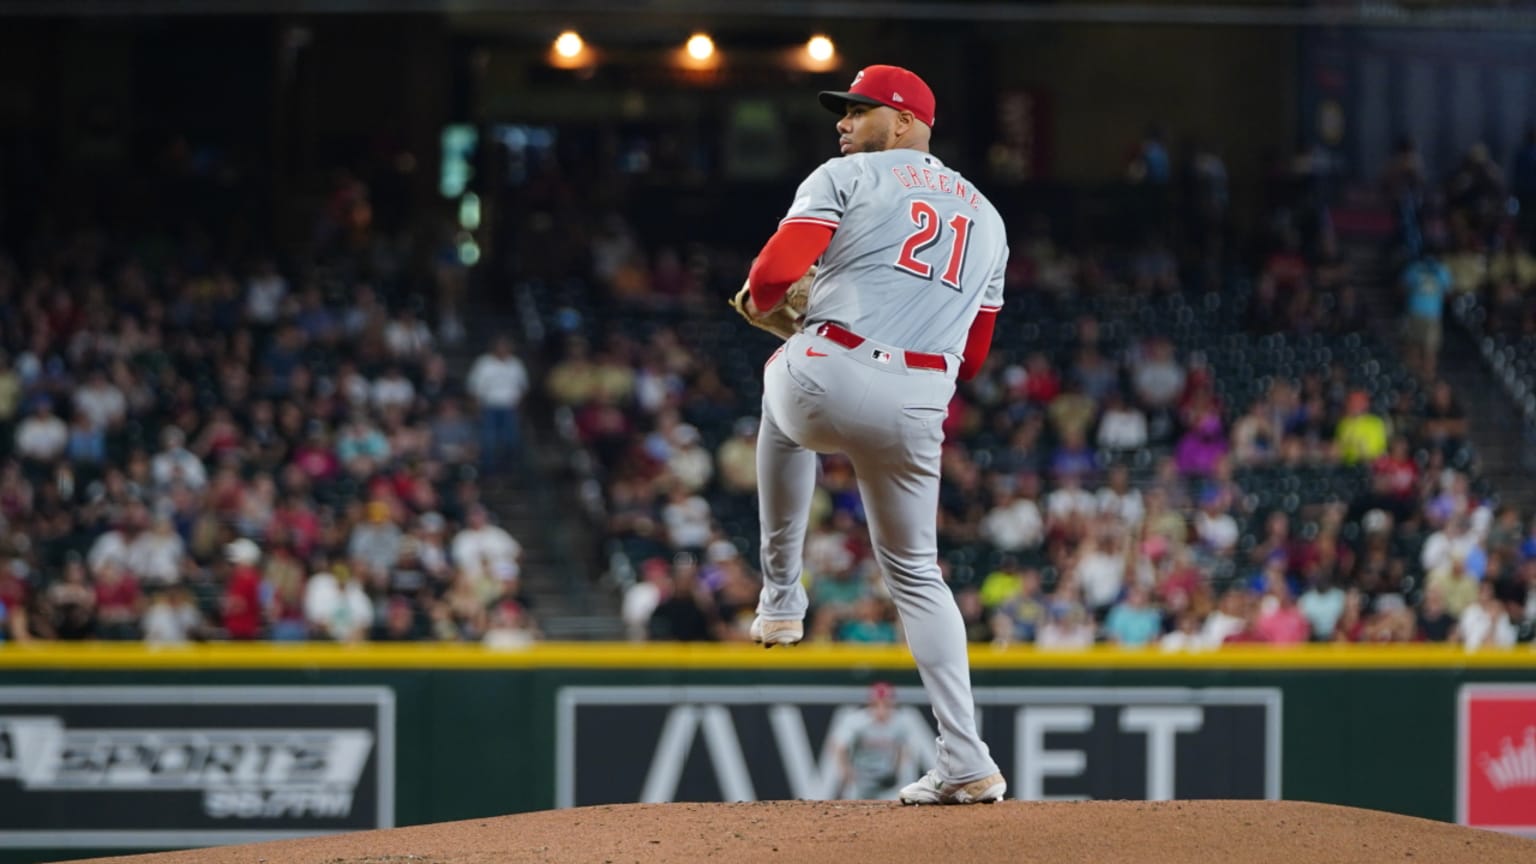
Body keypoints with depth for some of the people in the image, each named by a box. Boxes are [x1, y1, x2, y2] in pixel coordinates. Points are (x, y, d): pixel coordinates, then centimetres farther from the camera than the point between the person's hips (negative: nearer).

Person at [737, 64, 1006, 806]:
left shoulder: (848, 177, 7)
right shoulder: (986, 216, 25)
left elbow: (776, 269, -6)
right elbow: (972, 356, 24)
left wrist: (758, 302, 16)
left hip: (829, 380, -4)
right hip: (916, 409, 4)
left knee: (783, 380, 35)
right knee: (915, 572, 18)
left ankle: (781, 596, 33)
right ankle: (965, 763, 5)